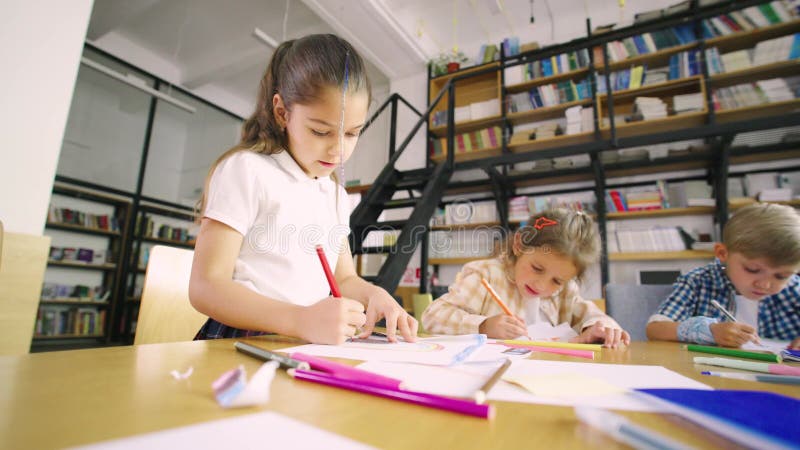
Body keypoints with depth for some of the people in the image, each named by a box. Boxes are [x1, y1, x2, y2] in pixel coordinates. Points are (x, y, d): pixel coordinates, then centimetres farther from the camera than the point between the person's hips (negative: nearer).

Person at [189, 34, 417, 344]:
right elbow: (206, 287, -13)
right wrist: (302, 320, -27)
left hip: (313, 348, 5)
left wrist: (373, 294, -6)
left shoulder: (336, 193, 13)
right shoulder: (246, 170, -6)